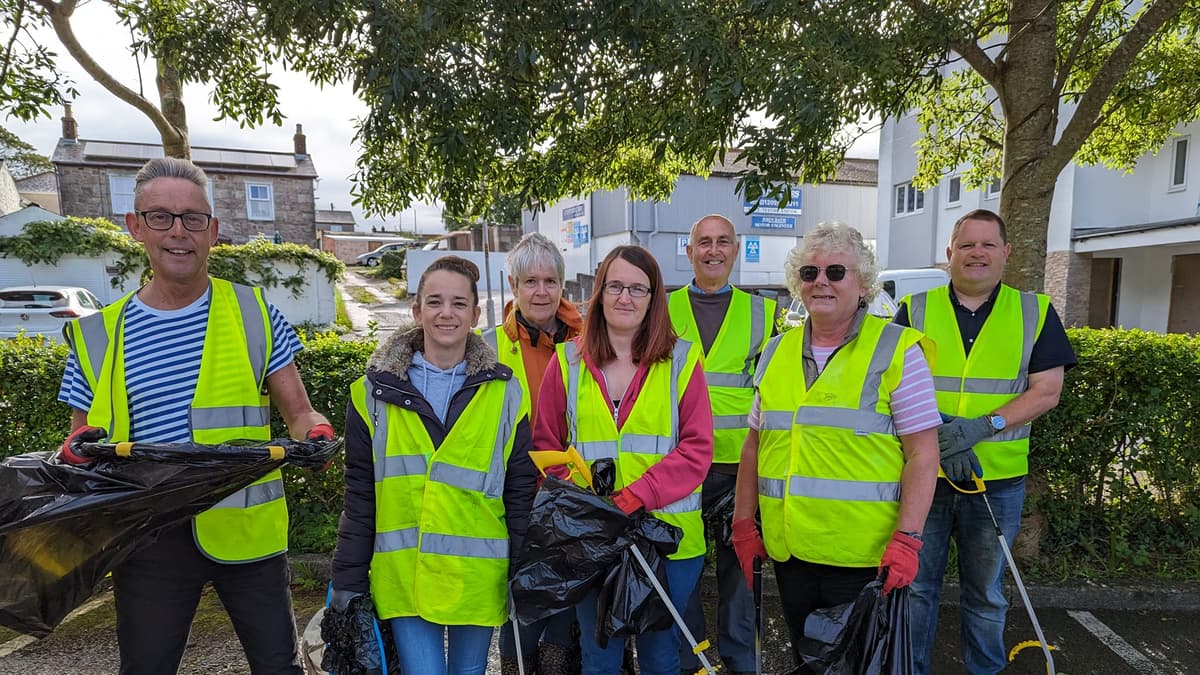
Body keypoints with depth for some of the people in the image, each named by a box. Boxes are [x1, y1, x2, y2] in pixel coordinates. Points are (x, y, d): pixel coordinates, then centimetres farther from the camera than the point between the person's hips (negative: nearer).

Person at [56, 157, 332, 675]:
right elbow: (81, 438, 10)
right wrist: (80, 448, -12)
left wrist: (316, 434, -20)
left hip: (248, 530, -1)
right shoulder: (98, 335, 2)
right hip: (148, 539, 1)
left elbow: (300, 414, 1)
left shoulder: (254, 314, -1)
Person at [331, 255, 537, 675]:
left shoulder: (505, 393, -1)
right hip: (403, 576, 0)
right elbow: (359, 494, 3)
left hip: (478, 577, 1)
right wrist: (349, 581, 3)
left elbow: (520, 491, 2)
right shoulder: (375, 390, 0)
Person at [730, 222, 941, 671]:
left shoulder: (897, 350, -6)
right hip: (787, 551, 5)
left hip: (865, 558, -4)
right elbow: (755, 444, 11)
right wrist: (743, 524, 7)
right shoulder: (776, 352, 7)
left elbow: (923, 454, -9)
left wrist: (906, 540, -16)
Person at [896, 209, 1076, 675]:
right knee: (915, 584, 11)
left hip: (999, 480, 1)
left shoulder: (1036, 312, 4)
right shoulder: (915, 309, 1)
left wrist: (982, 426, -17)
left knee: (986, 593, 17)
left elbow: (1046, 391, -3)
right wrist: (939, 435, -16)